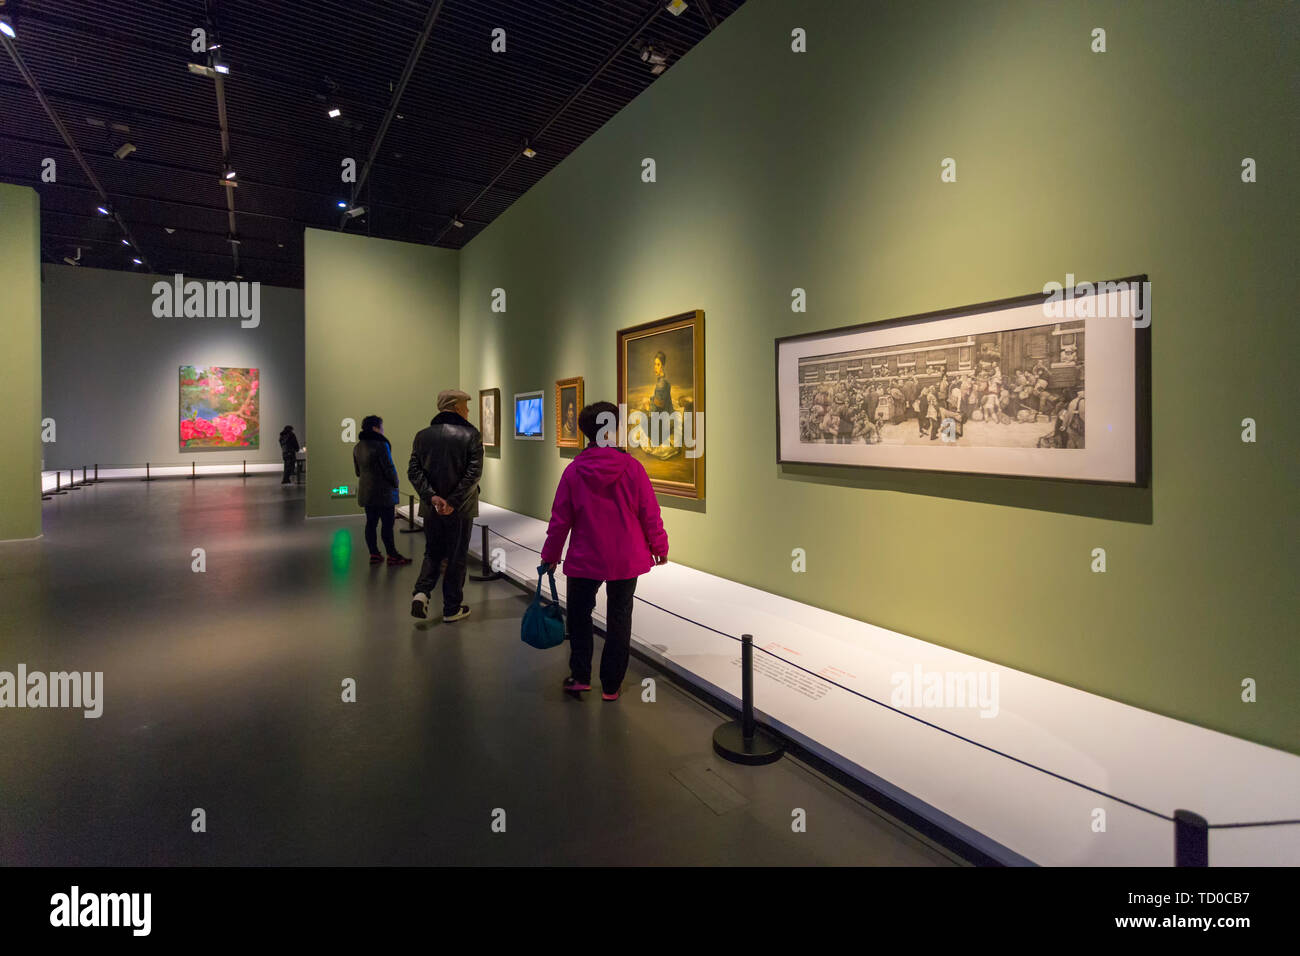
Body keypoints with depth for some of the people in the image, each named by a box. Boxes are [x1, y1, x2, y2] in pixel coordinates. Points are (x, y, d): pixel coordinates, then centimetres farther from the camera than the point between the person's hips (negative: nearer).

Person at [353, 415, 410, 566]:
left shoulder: (357, 446, 10)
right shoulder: (381, 445, -16)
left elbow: (357, 471, 18)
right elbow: (389, 468, -15)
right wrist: (395, 484, -2)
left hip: (366, 491, 8)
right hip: (382, 492, -8)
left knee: (371, 523, 11)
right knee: (387, 524, -3)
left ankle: (374, 554, 16)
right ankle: (392, 557, 1)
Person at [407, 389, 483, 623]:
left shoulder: (422, 436, 5)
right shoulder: (470, 435, -7)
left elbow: (413, 471, -4)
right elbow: (474, 472, -17)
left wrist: (431, 496, -11)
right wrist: (453, 501, -16)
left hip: (431, 507, 4)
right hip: (461, 508, -3)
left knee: (432, 553, 19)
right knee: (457, 557, 8)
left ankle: (421, 592, -2)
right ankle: (452, 609, 15)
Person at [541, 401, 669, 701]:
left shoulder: (573, 471, -8)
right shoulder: (632, 467, -11)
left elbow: (560, 519, -2)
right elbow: (650, 514, -6)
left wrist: (550, 555, 11)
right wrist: (659, 547, 8)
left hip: (585, 560, 0)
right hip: (626, 560, 0)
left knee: (579, 614, 20)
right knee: (619, 618, 12)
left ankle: (580, 676, 22)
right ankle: (611, 685, 20)